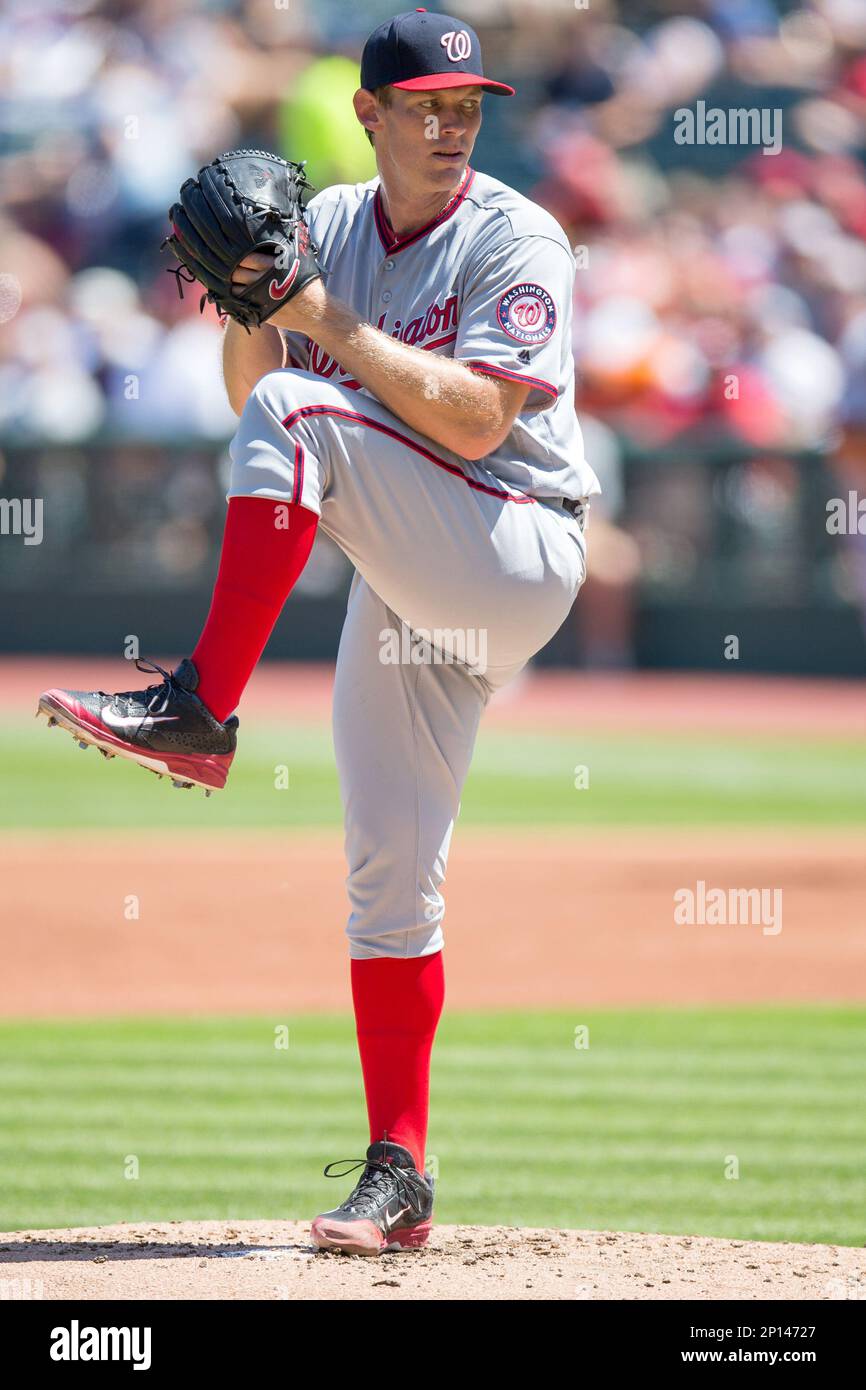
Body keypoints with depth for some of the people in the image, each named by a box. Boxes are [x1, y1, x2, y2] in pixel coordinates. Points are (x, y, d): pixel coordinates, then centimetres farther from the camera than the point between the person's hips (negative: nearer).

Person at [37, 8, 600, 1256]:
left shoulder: (514, 240, -11)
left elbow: (476, 421, -21)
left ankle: (202, 710, -27)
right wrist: (250, 303, -11)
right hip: (405, 582, 6)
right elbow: (247, 392, 7)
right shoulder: (324, 227, 8)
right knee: (388, 867, 3)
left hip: (519, 555, -6)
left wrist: (331, 324, -22)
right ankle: (398, 1176, 7)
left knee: (303, 416, -25)